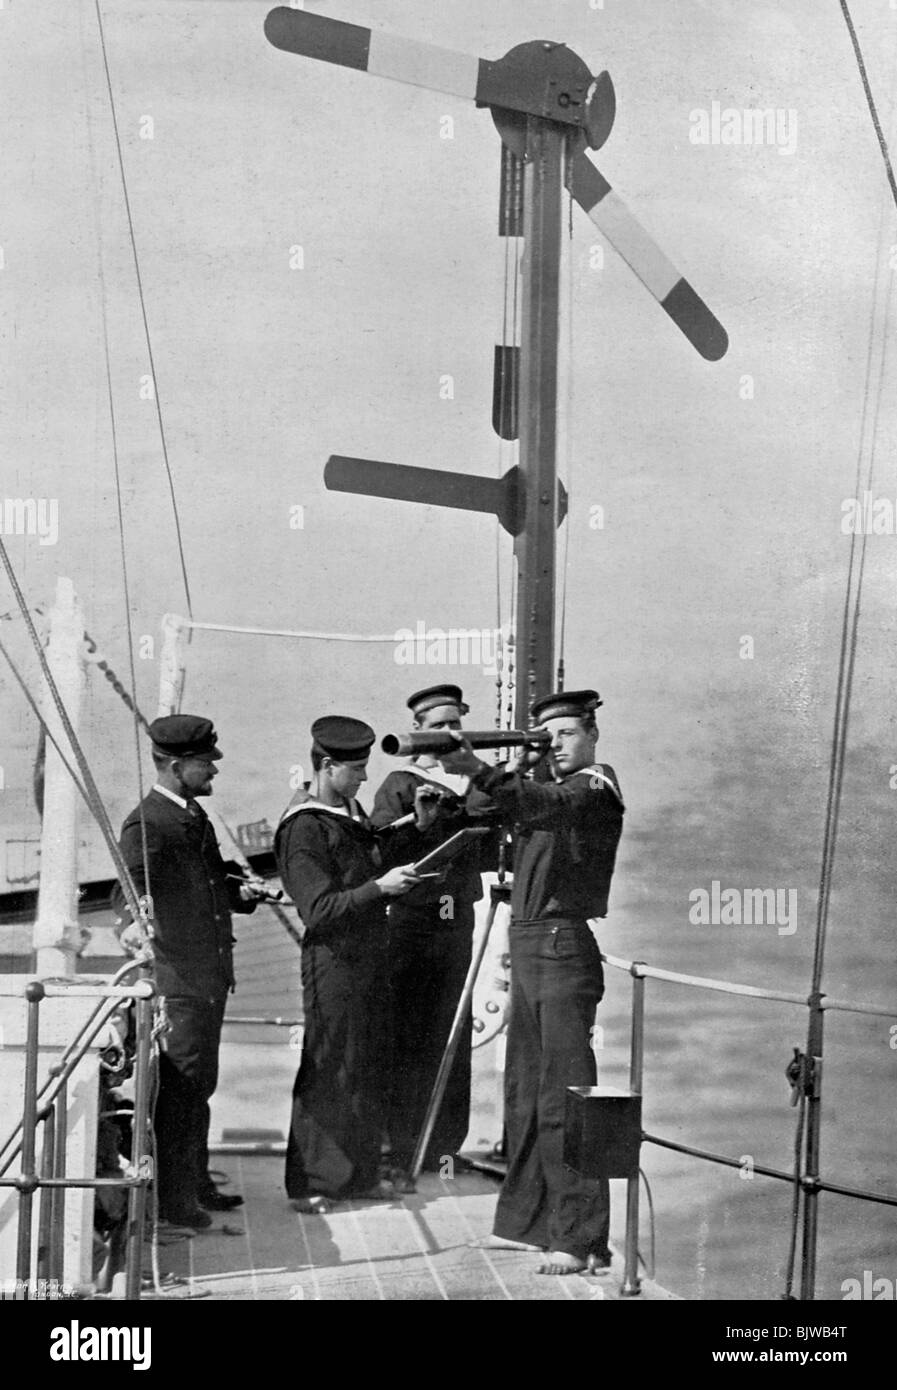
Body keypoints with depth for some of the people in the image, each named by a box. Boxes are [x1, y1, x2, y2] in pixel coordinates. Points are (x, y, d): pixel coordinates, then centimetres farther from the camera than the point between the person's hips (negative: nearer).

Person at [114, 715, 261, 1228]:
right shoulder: (147, 824, -15)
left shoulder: (197, 818, 15)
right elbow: (133, 884, -27)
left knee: (200, 1086, 18)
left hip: (210, 978, 9)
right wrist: (132, 921, -47)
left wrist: (242, 890, 5)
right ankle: (173, 1198, 2)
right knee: (181, 1086, -5)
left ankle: (197, 1184, 29)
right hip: (176, 978, -9)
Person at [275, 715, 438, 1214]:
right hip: (334, 961, -9)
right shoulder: (304, 829, -17)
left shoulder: (350, 809, 10)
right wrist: (380, 887, -30)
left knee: (370, 1069, 14)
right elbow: (319, 910, -22)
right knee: (327, 1073, -3)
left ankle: (360, 1173, 25)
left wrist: (417, 827, 12)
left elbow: (373, 863, 23)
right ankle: (308, 1184, 6)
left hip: (369, 954, 9)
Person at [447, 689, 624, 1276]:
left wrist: (479, 771, -39)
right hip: (528, 948, 9)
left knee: (562, 1097, -12)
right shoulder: (552, 788, 21)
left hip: (565, 949, -9)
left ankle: (582, 1238, -12)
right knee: (524, 1094, 14)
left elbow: (543, 807, -27)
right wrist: (517, 771, -2)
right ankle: (528, 1221, 24)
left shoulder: (596, 789, -8)